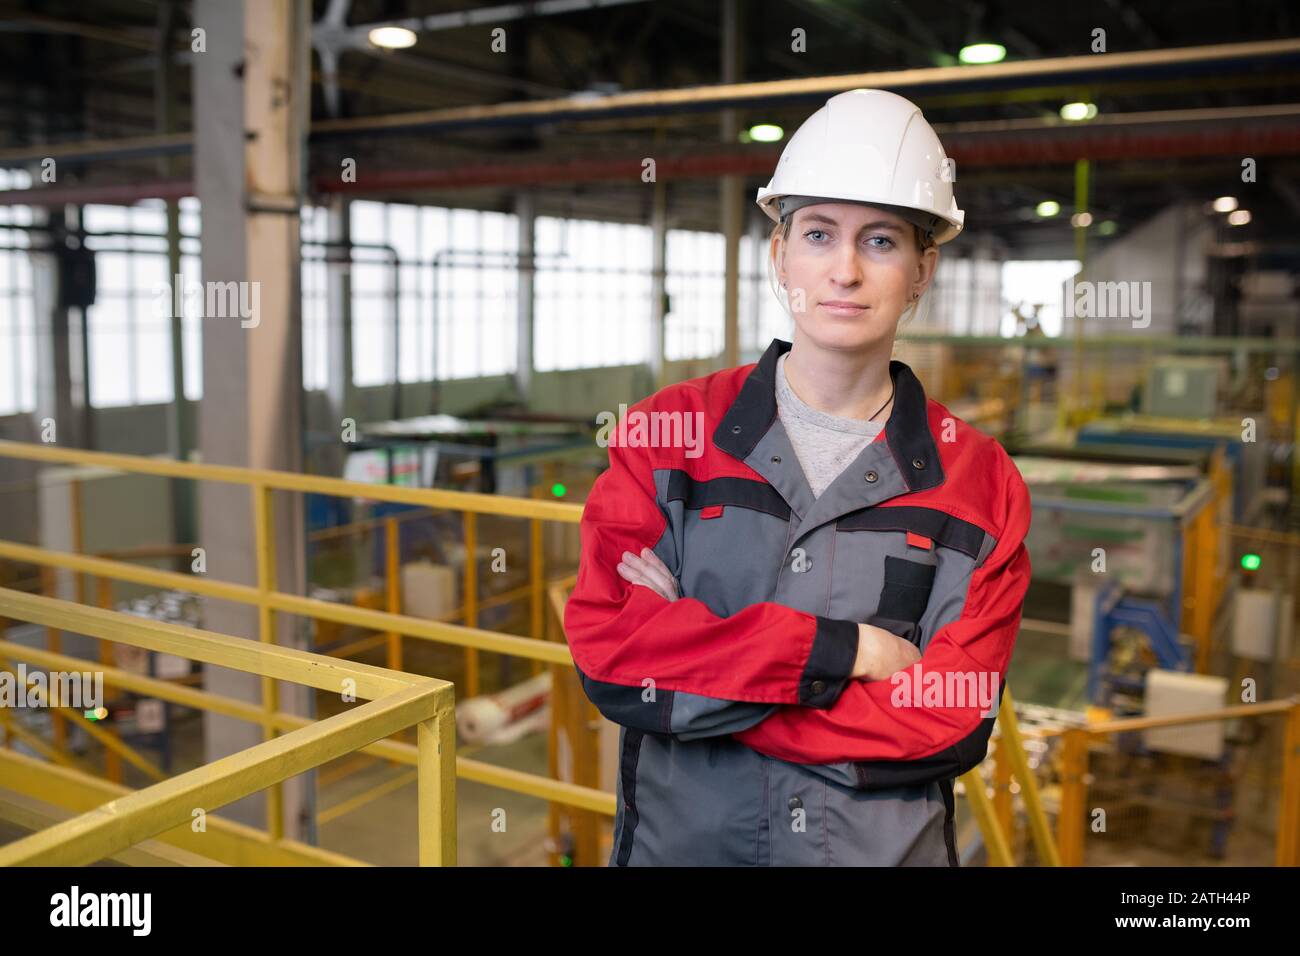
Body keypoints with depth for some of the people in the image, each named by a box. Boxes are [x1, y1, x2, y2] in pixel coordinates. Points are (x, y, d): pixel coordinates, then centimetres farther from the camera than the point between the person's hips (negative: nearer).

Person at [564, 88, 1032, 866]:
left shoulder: (980, 483, -5)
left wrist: (687, 662, -18)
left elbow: (948, 722, -14)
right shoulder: (667, 429, -6)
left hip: (887, 846, 0)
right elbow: (604, 646, -15)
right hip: (678, 840, 0)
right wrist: (840, 649, -21)